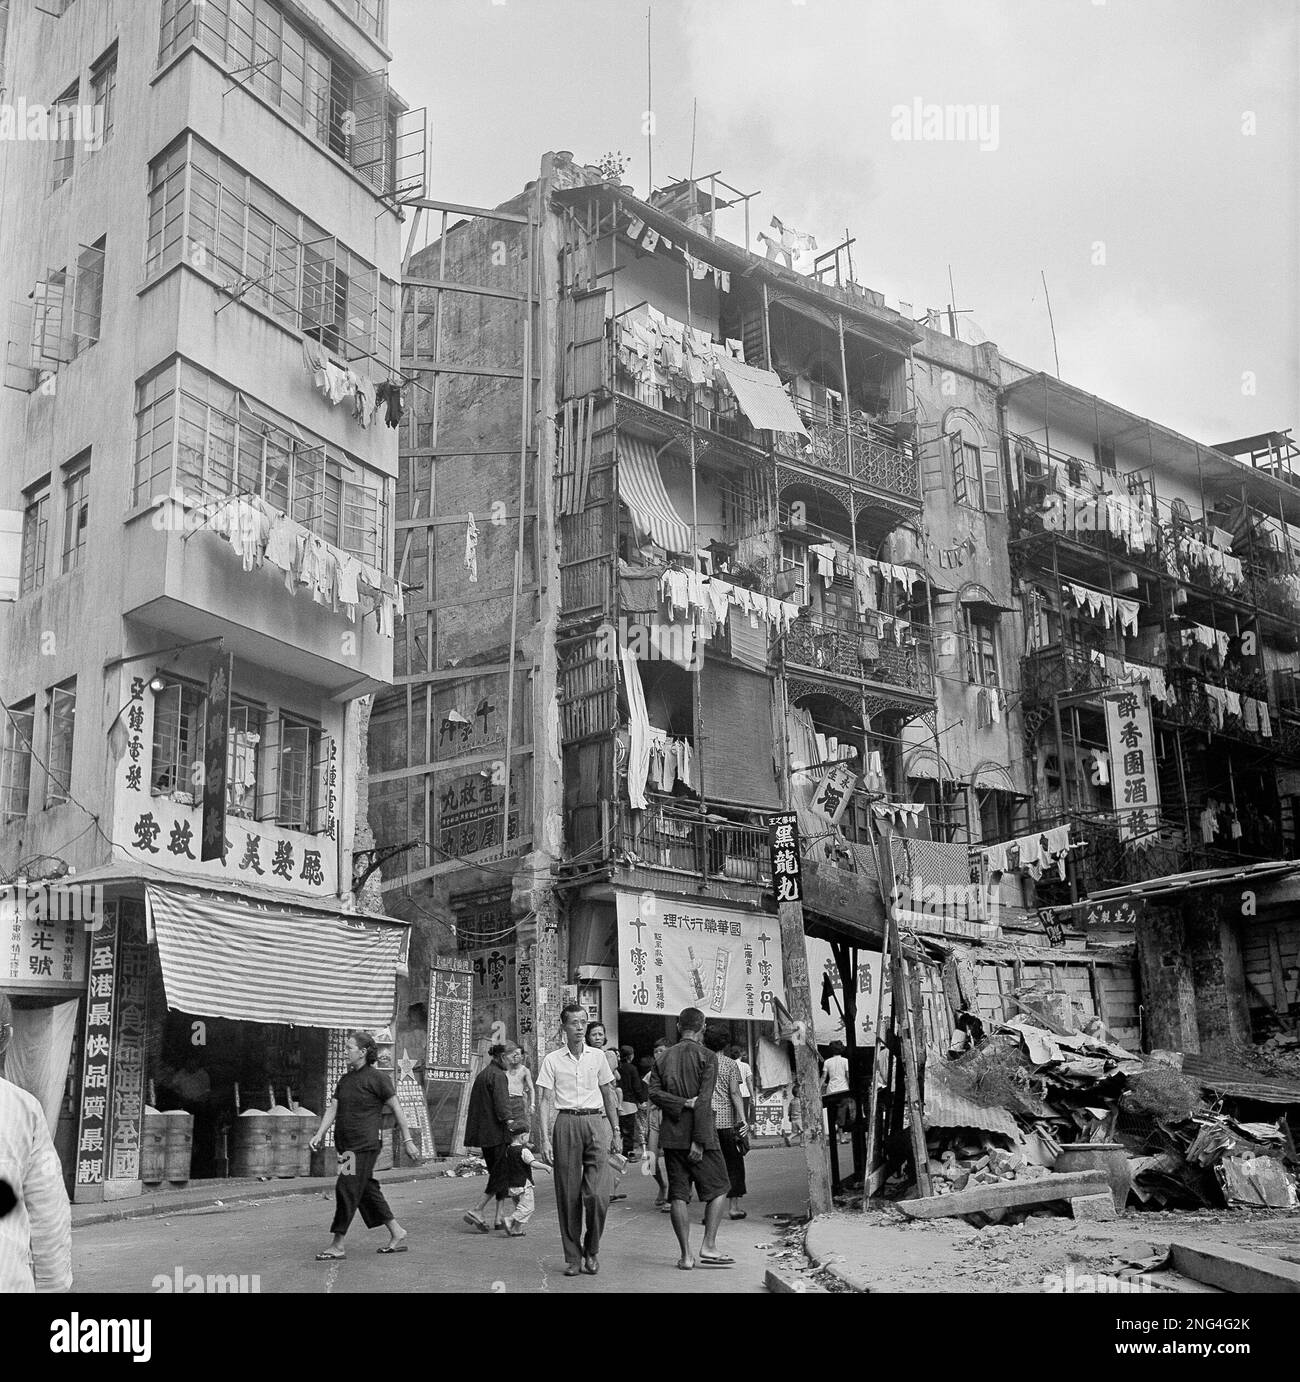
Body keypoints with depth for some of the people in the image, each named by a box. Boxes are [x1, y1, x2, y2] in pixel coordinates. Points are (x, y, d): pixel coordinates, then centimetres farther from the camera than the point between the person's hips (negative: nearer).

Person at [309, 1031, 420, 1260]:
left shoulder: (377, 1078, -8)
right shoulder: (345, 1079, 14)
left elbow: (396, 1109, -5)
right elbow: (332, 1109, 9)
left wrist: (408, 1140, -6)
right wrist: (319, 1135, -5)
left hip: (364, 1145, -8)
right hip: (346, 1146, 8)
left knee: (347, 1190, -9)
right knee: (367, 1191, 12)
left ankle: (338, 1246, -3)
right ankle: (397, 1234, 22)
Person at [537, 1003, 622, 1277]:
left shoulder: (597, 1057, 9)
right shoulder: (552, 1060, 3)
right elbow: (546, 1101, 1)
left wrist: (616, 1131, 13)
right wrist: (545, 1139, -6)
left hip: (594, 1123, 1)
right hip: (566, 1123, -1)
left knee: (598, 1195, -9)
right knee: (568, 1195, 1)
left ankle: (592, 1250, 13)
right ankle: (573, 1257, 13)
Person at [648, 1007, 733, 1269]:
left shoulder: (663, 1058, 9)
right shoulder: (707, 1057, -6)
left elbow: (654, 1093, -3)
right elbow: (704, 1100, -13)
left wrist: (684, 1103, -8)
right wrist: (700, 1141, -15)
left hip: (671, 1136, 4)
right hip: (697, 1133, -4)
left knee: (678, 1195, 6)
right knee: (719, 1188, 8)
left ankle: (686, 1255, 5)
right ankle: (708, 1247, -1)